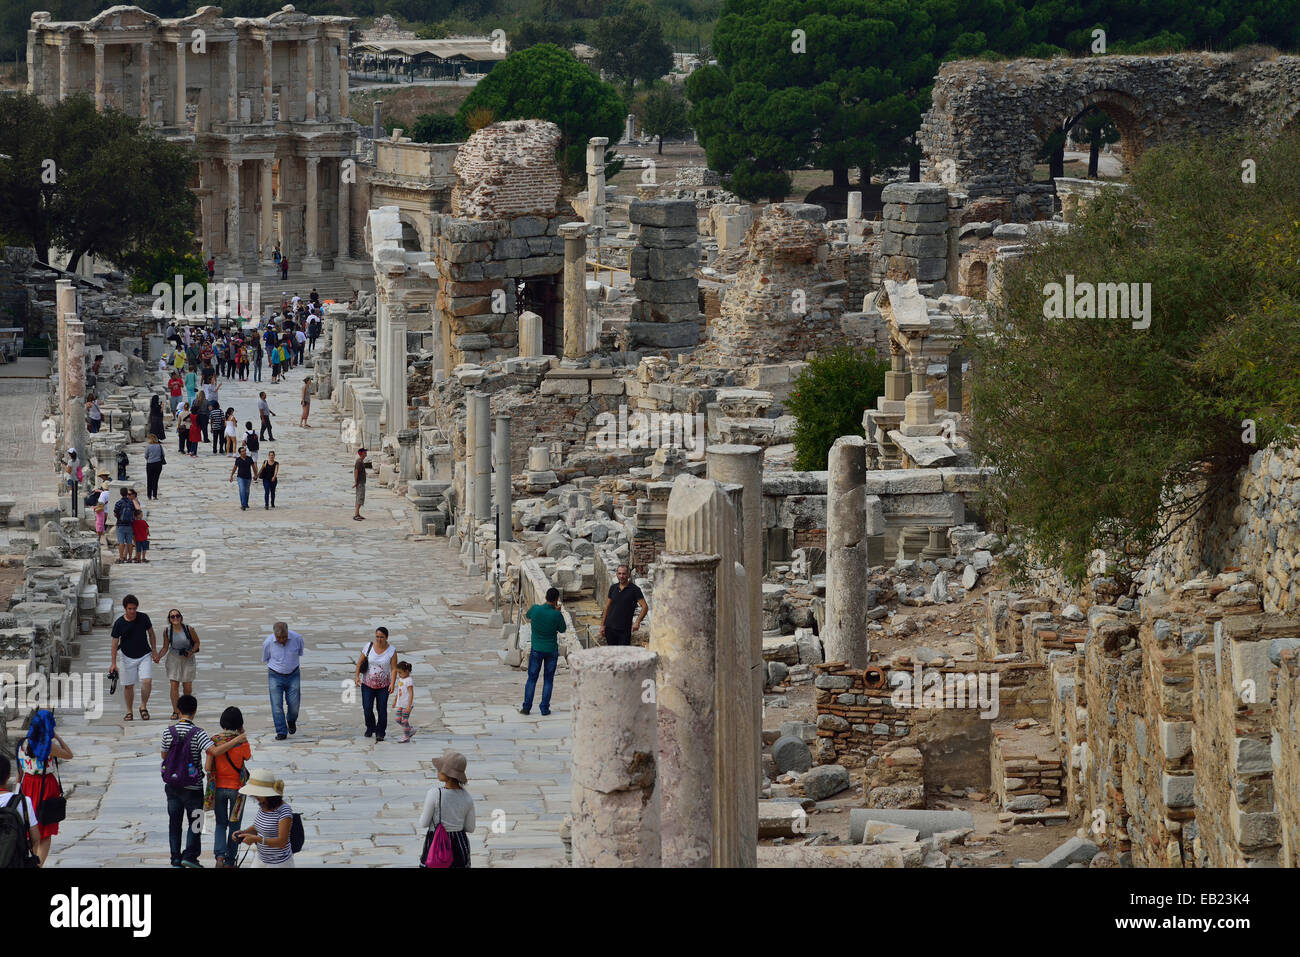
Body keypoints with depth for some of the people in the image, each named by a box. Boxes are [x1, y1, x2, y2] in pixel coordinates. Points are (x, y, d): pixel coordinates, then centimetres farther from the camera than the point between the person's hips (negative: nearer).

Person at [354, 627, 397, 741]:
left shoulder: (392, 651, -10)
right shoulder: (369, 647, -7)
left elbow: (394, 669, -10)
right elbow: (360, 662, 1)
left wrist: (393, 683, -20)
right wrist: (357, 676, -9)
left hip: (383, 685, -1)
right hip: (368, 684, 1)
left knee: (382, 709, -4)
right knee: (367, 709, -3)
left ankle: (380, 733, 11)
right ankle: (370, 727, 25)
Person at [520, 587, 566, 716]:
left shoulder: (535, 609, -11)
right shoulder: (557, 615, -16)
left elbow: (527, 615, 12)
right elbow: (562, 629, 1)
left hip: (536, 649, 1)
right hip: (552, 650, -1)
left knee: (532, 678, 10)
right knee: (548, 680, 9)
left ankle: (527, 707, 9)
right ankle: (545, 708, 7)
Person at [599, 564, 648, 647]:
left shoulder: (634, 589, -6)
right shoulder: (613, 588, 7)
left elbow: (645, 607, -12)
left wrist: (637, 623, -23)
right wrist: (602, 625, 11)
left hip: (624, 630, -4)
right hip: (610, 627, 4)